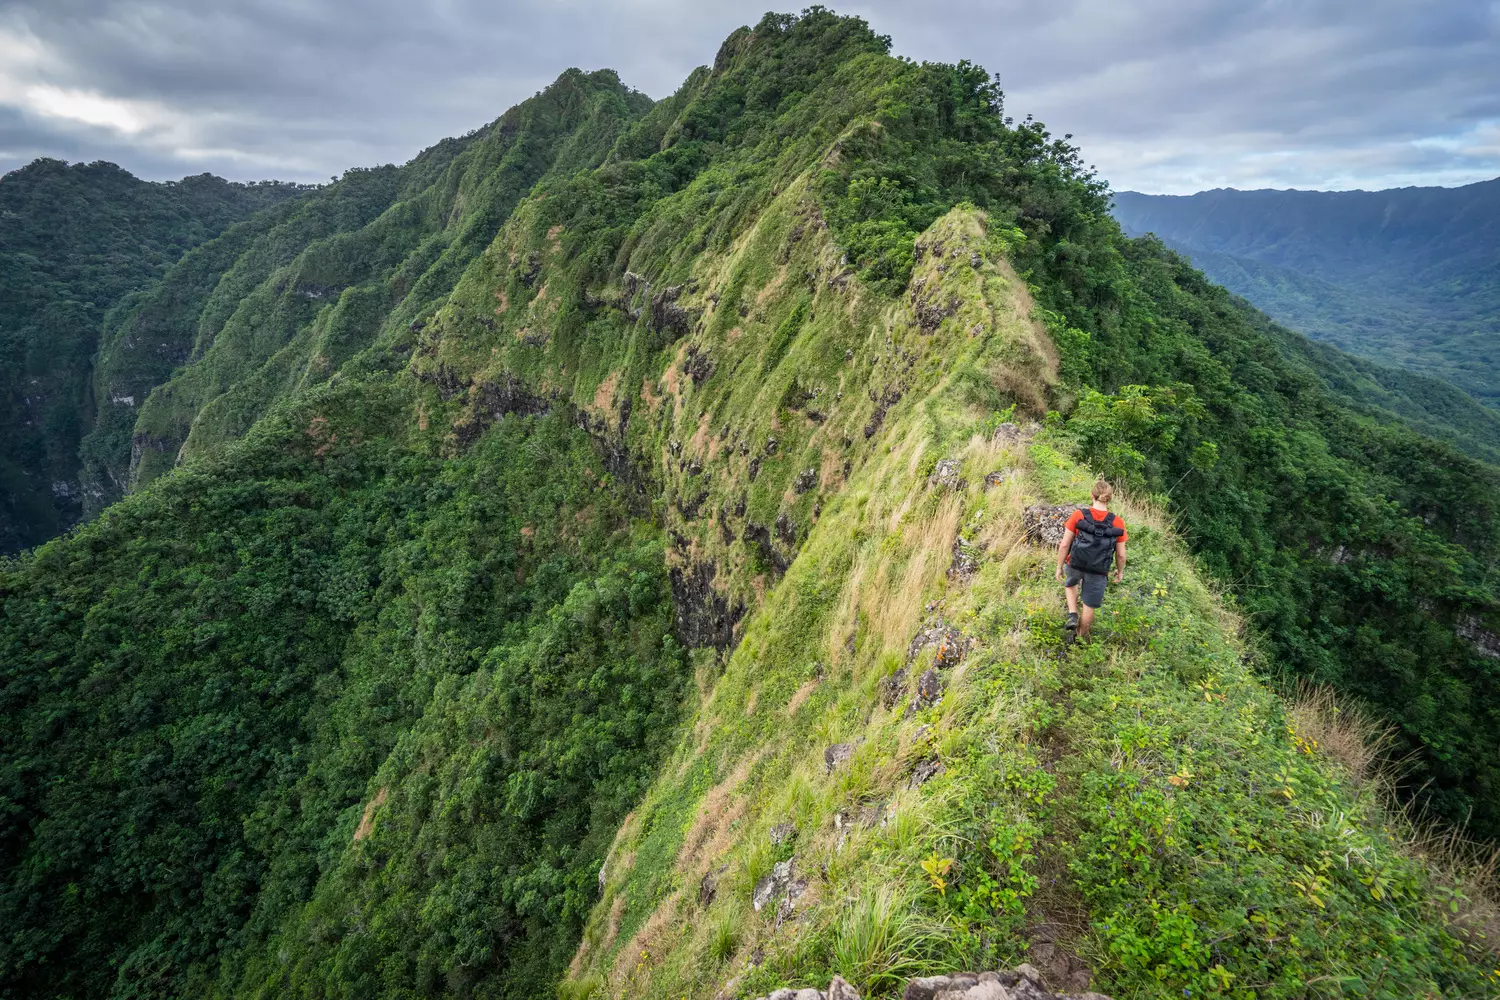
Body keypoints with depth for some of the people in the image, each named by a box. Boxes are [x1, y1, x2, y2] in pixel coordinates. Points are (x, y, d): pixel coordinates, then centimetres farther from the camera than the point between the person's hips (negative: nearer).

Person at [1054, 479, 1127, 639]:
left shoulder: (1078, 515, -15)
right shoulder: (1117, 523, -12)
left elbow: (1064, 545, -12)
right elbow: (1121, 554, -5)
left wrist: (1059, 567, 0)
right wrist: (1120, 571, 14)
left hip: (1076, 564, 0)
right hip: (1098, 571, 0)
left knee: (1070, 584, 35)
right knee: (1090, 608, 17)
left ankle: (1072, 614, 17)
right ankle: (1081, 638, 33)